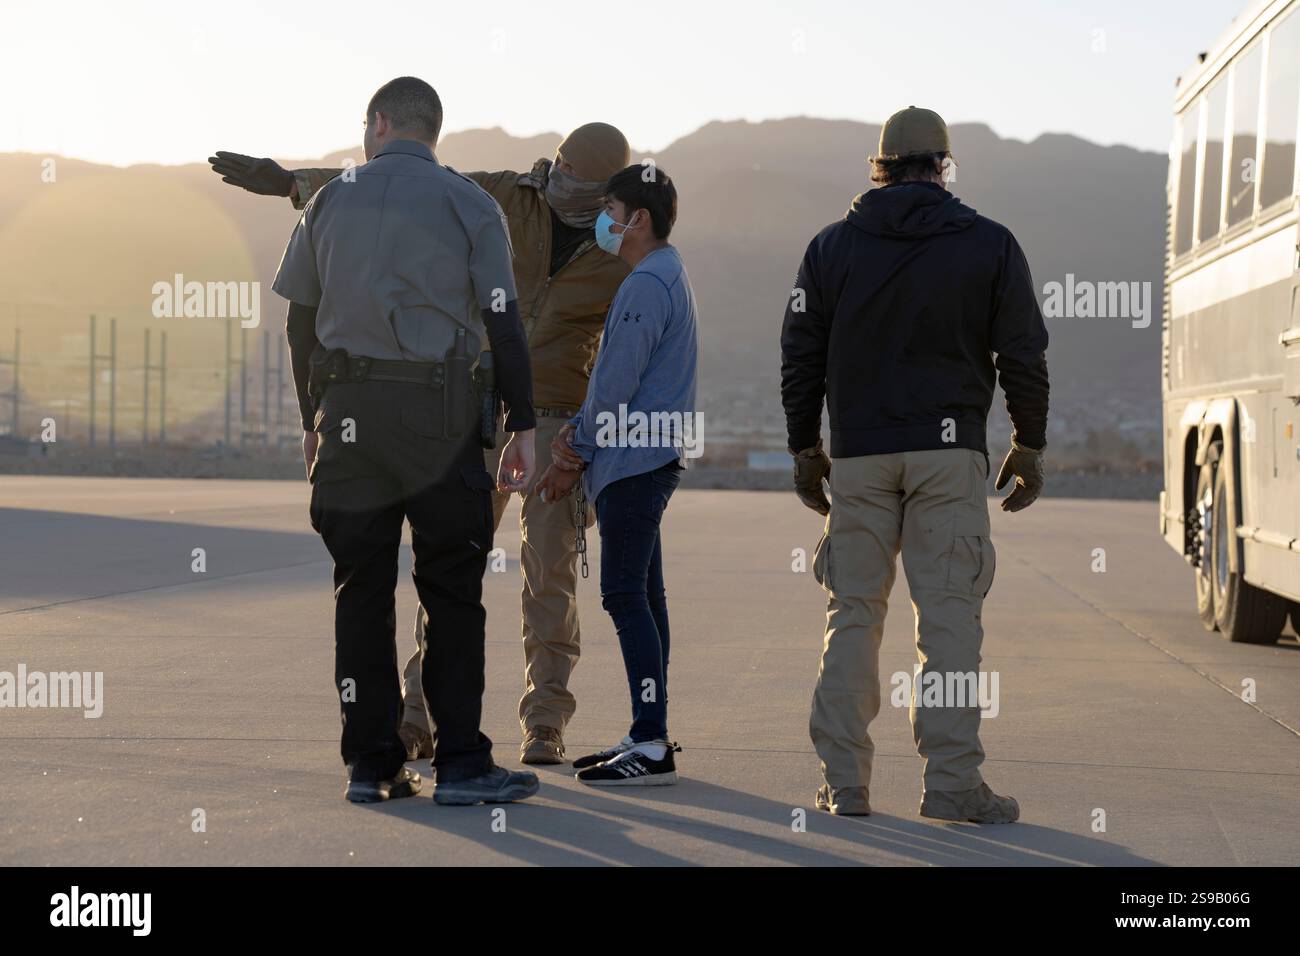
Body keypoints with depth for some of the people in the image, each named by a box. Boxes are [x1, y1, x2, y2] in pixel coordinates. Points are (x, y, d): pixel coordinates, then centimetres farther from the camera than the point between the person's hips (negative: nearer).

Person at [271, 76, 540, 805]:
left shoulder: (331, 201, 10)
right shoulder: (469, 204, 2)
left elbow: (302, 324, 11)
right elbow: (504, 323, -4)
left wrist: (312, 419, 19)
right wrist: (522, 428, 0)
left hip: (348, 409, 3)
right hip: (438, 410, -2)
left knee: (362, 589, 7)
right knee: (452, 592, 2)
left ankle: (371, 764, 9)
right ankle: (461, 763, 0)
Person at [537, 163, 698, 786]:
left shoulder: (647, 285, -15)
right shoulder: (663, 278, 18)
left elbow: (617, 384, -18)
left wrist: (575, 452, -6)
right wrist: (576, 433, 5)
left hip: (634, 461, -10)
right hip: (645, 459, 10)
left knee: (626, 596, -10)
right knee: (642, 595, 13)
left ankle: (652, 745, -10)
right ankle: (649, 735, 18)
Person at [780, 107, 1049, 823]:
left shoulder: (831, 247, 7)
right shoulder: (990, 245, 2)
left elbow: (801, 357, 8)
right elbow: (1024, 356, 3)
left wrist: (805, 448, 17)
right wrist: (1029, 446, 12)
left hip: (858, 458, 2)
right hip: (950, 454, -2)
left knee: (853, 614, 7)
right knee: (949, 616, -2)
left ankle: (844, 782, 6)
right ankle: (952, 781, -6)